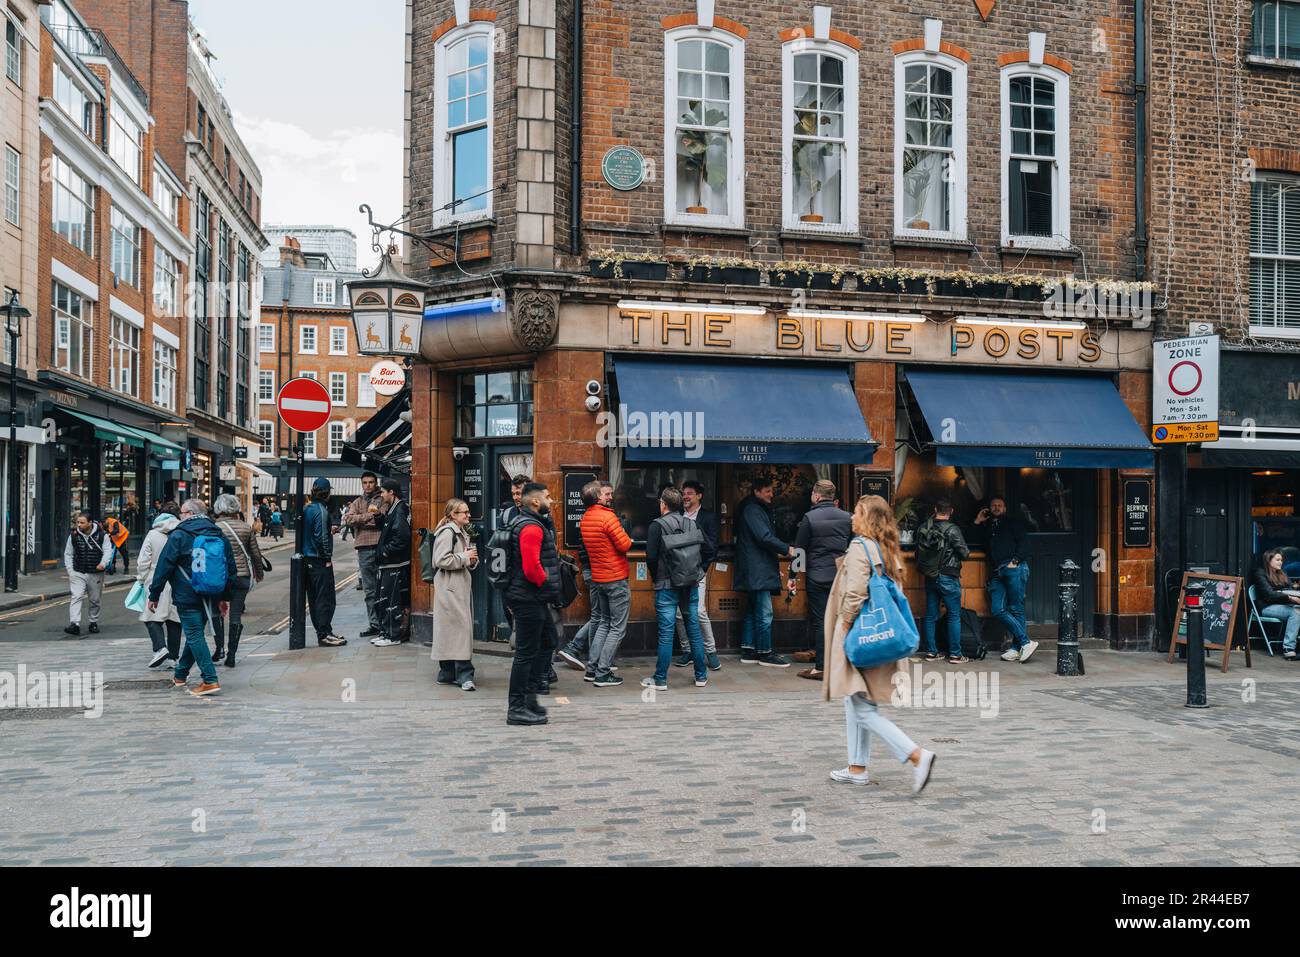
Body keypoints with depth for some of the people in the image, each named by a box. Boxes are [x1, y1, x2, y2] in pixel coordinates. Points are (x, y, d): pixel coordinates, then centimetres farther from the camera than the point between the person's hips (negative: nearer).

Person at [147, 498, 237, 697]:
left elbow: (164, 566, -9)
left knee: (195, 636, -4)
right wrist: (225, 597, 19)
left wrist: (154, 595, -1)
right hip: (211, 596, 6)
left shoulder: (179, 535, -8)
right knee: (195, 633, 18)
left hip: (187, 596, -6)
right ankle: (180, 675, 34)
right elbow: (231, 567, 13)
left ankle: (210, 681, -13)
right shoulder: (219, 536, 10)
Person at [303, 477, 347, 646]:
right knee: (325, 599, -5)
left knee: (314, 598, 12)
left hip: (308, 560, 9)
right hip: (320, 560, -9)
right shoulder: (321, 510, -15)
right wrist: (327, 558, -13)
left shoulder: (307, 510, 11)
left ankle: (321, 631, 19)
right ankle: (324, 634, -5)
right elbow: (321, 536, -19)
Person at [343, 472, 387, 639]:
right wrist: (369, 516, -11)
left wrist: (360, 519, -10)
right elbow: (347, 519, -1)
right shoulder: (357, 502, 17)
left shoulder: (383, 499, 4)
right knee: (369, 590, 9)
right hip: (364, 549, 5)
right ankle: (374, 624, 15)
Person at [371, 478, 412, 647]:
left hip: (395, 564, -11)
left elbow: (402, 536, -26)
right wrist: (378, 515, 9)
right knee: (381, 601, 15)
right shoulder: (392, 510, 15)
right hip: (388, 563, 11)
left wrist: (386, 551, -18)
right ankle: (385, 632, 22)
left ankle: (394, 635, 1)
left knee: (390, 601, -5)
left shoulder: (400, 511, -16)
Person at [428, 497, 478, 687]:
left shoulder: (463, 533, 19)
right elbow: (441, 560, -22)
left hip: (462, 586, 10)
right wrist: (465, 557, -14)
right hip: (450, 588, -10)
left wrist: (472, 560, 7)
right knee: (459, 628, -12)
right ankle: (464, 675, -12)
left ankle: (448, 673, 18)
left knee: (462, 627, 11)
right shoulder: (447, 532, -12)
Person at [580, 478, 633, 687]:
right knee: (617, 628, -1)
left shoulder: (585, 518, 8)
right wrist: (629, 540, 3)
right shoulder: (607, 516, -18)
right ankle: (603, 674, -2)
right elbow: (624, 545, -18)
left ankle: (592, 668, 17)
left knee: (603, 623, 19)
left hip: (597, 578, 8)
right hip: (616, 579, -8)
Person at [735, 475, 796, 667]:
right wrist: (787, 549, -13)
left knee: (753, 611, 12)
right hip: (758, 570, -11)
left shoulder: (756, 509, 20)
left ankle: (748, 651, 16)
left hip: (755, 570, 11)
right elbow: (764, 537, -20)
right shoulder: (752, 510, -12)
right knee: (764, 612, -7)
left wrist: (775, 560, 19)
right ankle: (765, 653, -2)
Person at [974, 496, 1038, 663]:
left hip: (1014, 568, -5)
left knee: (1016, 609, -9)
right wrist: (977, 522, 21)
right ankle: (1026, 642, -10)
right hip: (996, 573, 5)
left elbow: (1023, 542, 1)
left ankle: (1016, 648, -9)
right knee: (998, 610, -9)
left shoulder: (1014, 521, 13)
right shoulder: (988, 527, 28)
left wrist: (1015, 560, -12)